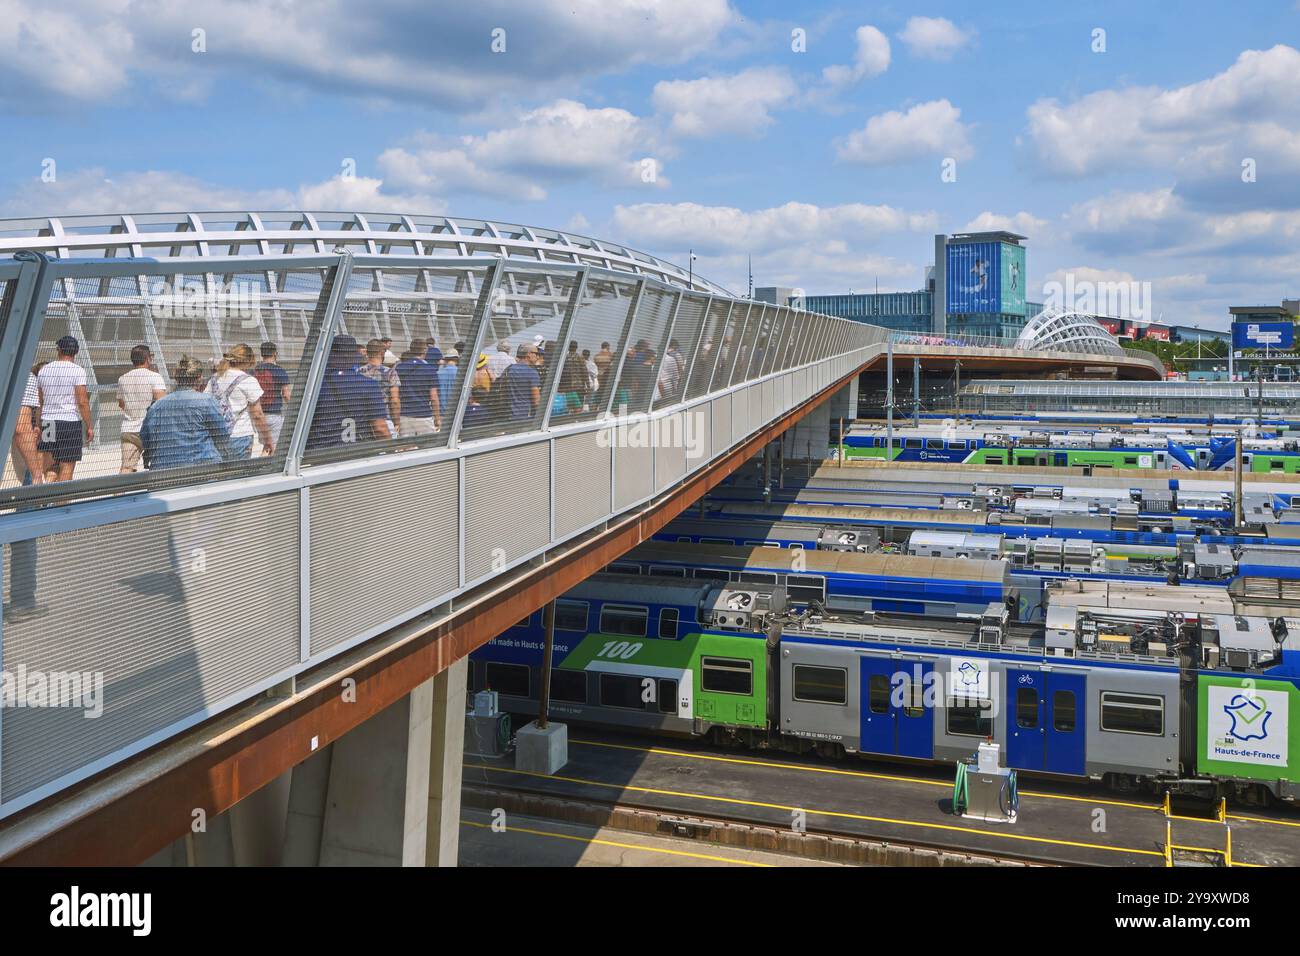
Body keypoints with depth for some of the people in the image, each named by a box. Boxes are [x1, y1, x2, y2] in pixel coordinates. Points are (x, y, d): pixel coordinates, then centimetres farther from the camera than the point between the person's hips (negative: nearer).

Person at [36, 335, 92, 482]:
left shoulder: (44, 369, 9)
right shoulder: (77, 371, -7)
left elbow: (39, 402, 13)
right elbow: (82, 402, -11)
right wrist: (89, 426, -6)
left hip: (47, 422, 5)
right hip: (70, 422, -5)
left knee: (51, 468, 13)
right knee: (67, 467, -1)